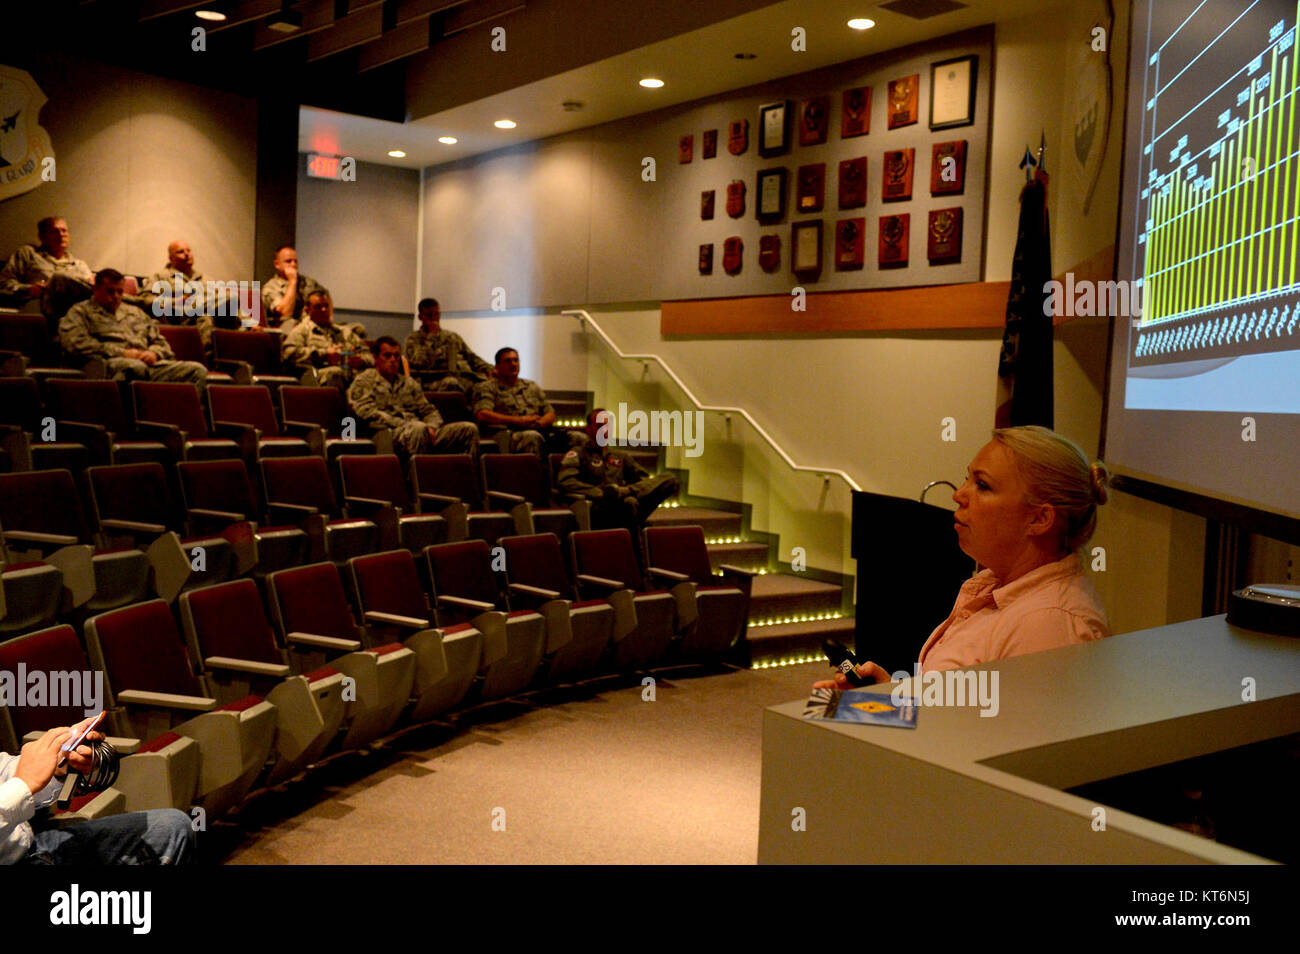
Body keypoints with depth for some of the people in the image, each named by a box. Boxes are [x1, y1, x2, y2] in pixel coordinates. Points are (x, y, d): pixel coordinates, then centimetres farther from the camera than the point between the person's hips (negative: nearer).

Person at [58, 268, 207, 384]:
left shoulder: (135, 312, 35)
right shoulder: (81, 311, 17)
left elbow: (160, 341, 33)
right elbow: (74, 343, -2)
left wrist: (154, 353, 5)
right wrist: (121, 353, -8)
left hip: (149, 364, 6)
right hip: (111, 363, -6)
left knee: (198, 370, -21)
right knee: (135, 366, -44)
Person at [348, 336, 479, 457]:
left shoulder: (408, 382, 30)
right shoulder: (364, 381, 13)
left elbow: (429, 411, 26)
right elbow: (369, 414, -3)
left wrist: (431, 426, 1)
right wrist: (404, 424, -11)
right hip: (391, 432, -6)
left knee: (469, 429, -18)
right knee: (418, 428, -43)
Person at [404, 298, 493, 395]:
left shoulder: (452, 337, 31)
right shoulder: (413, 339, 16)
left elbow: (472, 358, 27)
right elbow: (420, 362, -4)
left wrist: (489, 369, 6)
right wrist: (432, 335, 4)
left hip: (466, 377, 5)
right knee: (450, 382, -44)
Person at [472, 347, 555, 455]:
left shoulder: (532, 386, 30)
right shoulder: (487, 388, 13)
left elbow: (550, 414, 28)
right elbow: (482, 415, -4)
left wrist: (541, 422, 1)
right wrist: (518, 420, -10)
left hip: (536, 431, 4)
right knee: (531, 437, -42)